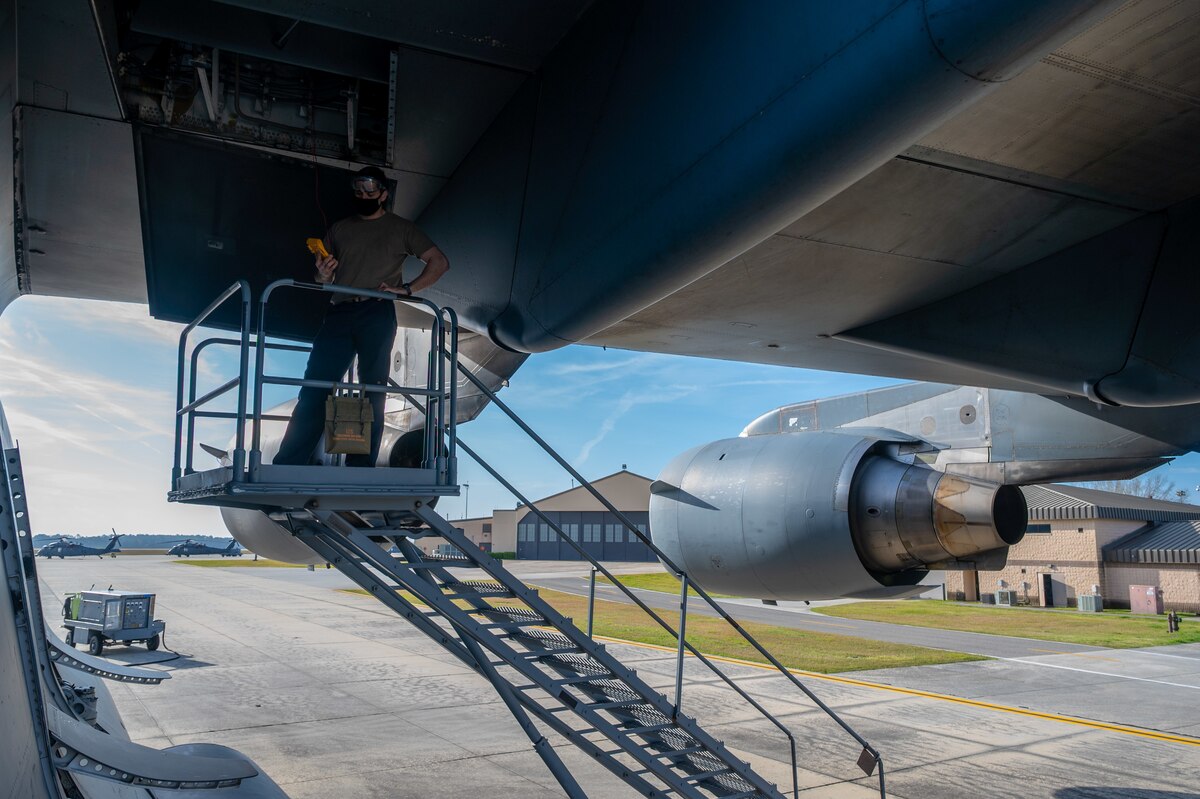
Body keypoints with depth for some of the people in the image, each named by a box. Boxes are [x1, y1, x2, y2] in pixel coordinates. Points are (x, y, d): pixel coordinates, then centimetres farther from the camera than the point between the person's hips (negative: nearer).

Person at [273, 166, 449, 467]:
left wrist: (407, 289, -3)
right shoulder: (339, 229, 22)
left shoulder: (401, 228, 14)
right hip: (339, 314, 2)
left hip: (377, 314, -2)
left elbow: (440, 262, 8)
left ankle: (361, 468, -8)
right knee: (314, 387, -8)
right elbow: (324, 281, 21)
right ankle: (287, 466, -11)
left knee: (373, 391, -6)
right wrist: (323, 274, -3)